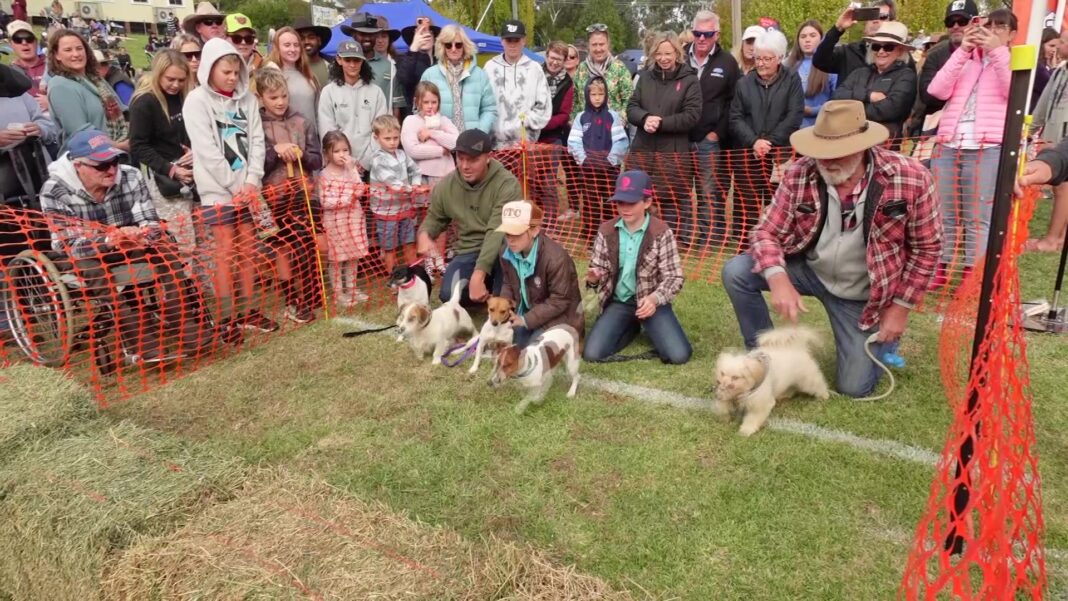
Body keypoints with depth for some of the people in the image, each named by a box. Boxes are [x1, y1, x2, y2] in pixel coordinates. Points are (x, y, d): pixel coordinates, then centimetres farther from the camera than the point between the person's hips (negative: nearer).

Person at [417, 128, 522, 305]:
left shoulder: (506, 183, -18)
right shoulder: (445, 185, -2)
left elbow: (498, 232, -27)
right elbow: (434, 217, 18)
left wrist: (478, 274, -36)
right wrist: (424, 234, -8)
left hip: (502, 250, -3)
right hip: (469, 251, 4)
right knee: (450, 294, -24)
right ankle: (487, 291, 10)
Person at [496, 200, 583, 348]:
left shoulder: (555, 257, -29)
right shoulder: (507, 252, -7)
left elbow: (559, 301, -24)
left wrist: (527, 320, -27)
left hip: (559, 316, -6)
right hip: (527, 312, 7)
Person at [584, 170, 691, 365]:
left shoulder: (661, 233, -11)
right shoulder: (606, 231, -2)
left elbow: (674, 277, -11)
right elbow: (598, 268, 7)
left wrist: (655, 298, -30)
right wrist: (594, 277, -18)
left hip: (651, 301, -2)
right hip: (618, 302, 3)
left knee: (679, 355, -20)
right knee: (591, 354, -16)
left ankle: (648, 328, 14)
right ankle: (631, 327, 15)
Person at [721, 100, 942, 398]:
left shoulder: (911, 178, -22)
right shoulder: (799, 174, -19)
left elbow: (926, 248, -10)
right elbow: (767, 232, -13)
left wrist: (901, 306, -10)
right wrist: (778, 279, -32)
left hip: (863, 293, -1)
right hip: (809, 269, 2)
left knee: (854, 387, -1)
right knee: (735, 271, -22)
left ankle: (883, 337, 34)